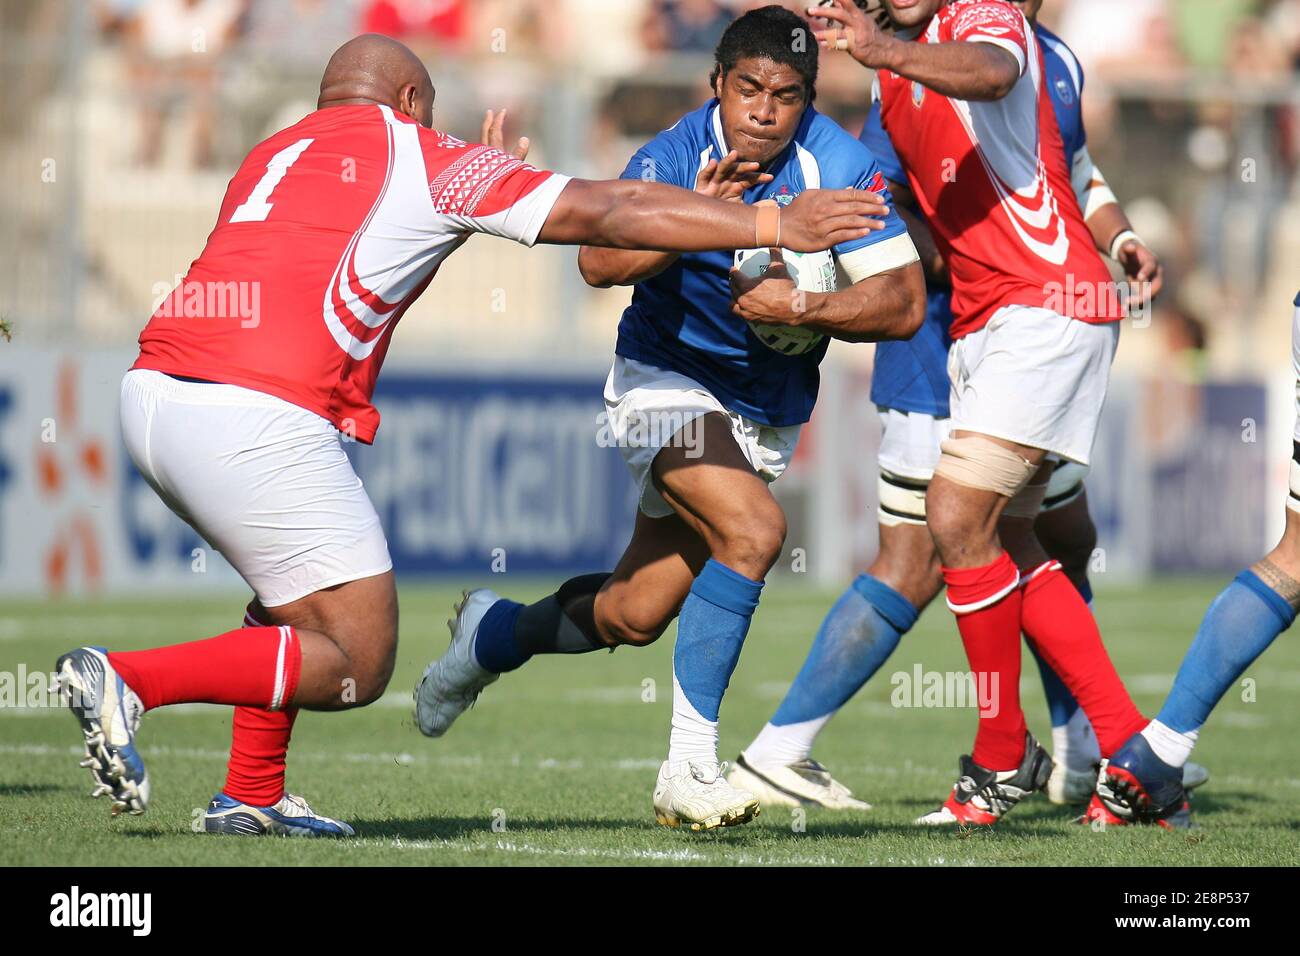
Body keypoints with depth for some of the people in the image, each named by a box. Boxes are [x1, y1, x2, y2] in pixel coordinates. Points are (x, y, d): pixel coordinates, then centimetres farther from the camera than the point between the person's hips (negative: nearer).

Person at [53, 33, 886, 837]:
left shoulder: (272, 156, 25)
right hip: (257, 421, -8)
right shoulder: (421, 158, 6)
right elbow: (613, 213, 5)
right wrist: (777, 225, 9)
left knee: (302, 591, 30)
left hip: (155, 389, 8)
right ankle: (127, 680, -12)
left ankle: (253, 792, 22)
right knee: (354, 666, 0)